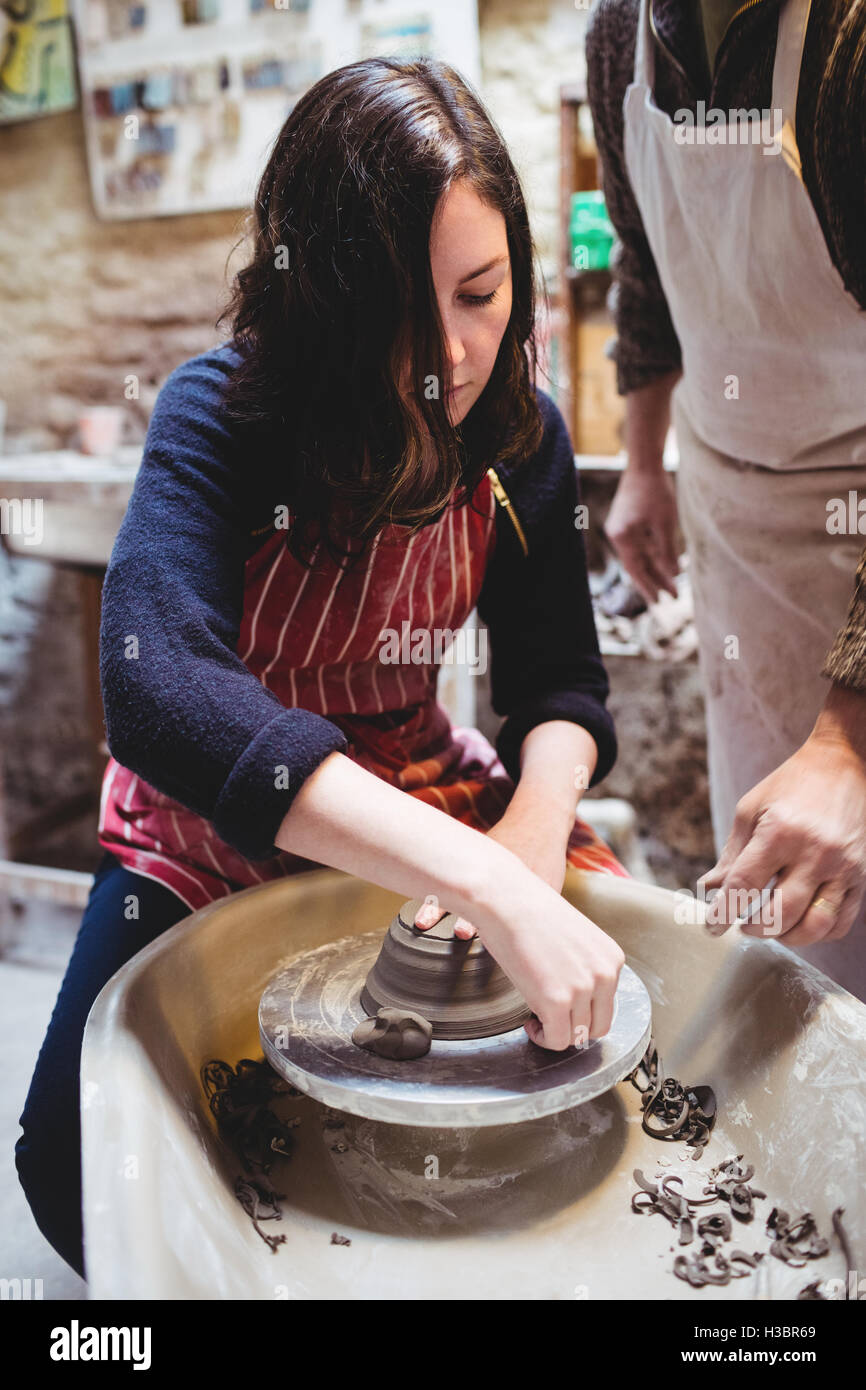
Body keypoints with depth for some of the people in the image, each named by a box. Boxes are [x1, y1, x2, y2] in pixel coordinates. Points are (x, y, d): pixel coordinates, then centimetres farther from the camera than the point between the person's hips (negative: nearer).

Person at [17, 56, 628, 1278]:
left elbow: (557, 678, -6)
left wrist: (539, 824, -31)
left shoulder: (520, 433, -11)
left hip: (419, 785, 4)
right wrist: (489, 883, -53)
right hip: (216, 818, -3)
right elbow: (160, 694, -43)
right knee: (89, 1181, -14)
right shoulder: (221, 415, -26)